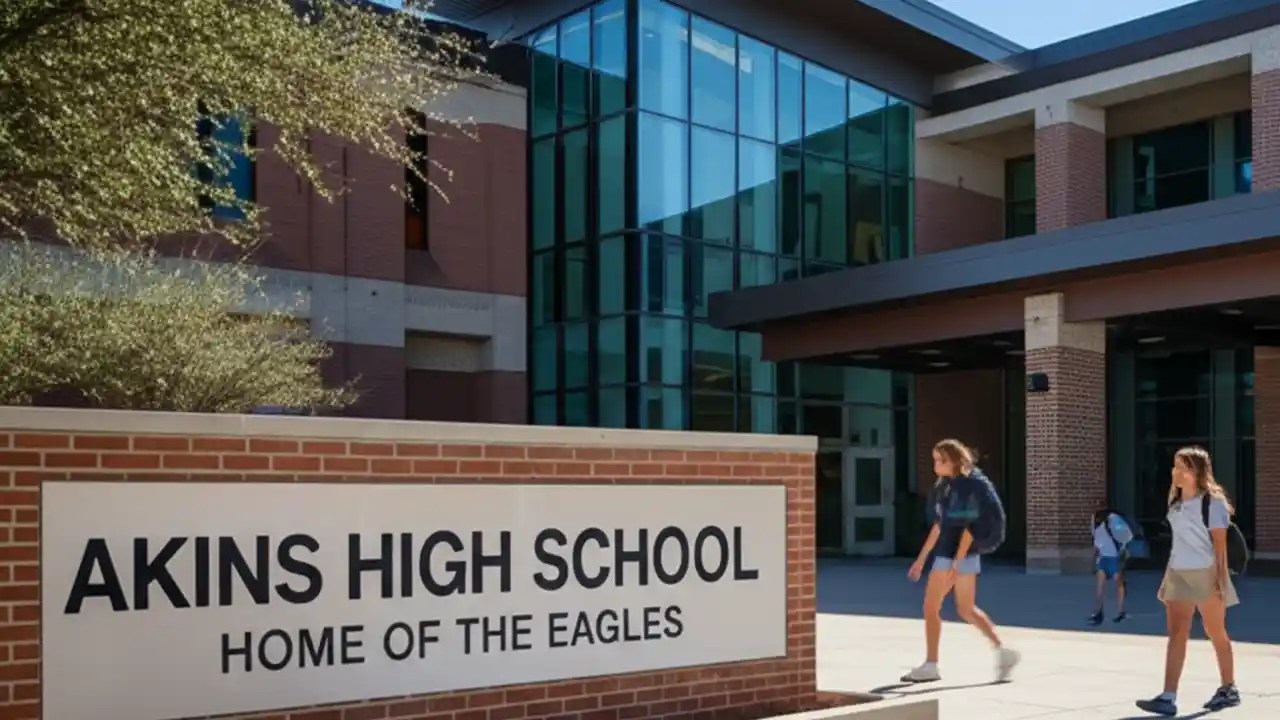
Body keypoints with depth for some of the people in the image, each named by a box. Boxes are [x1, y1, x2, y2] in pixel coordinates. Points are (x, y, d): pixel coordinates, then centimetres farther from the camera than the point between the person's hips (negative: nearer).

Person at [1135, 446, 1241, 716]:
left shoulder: (1212, 502, -10)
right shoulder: (1175, 502, 9)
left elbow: (1220, 545, -11)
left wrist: (1221, 580, -16)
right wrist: (1169, 576, 16)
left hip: (1206, 574, -5)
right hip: (1178, 574, 5)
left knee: (1216, 633, 10)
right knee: (1176, 633, -5)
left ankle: (1228, 690, 29)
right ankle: (1168, 698, -12)